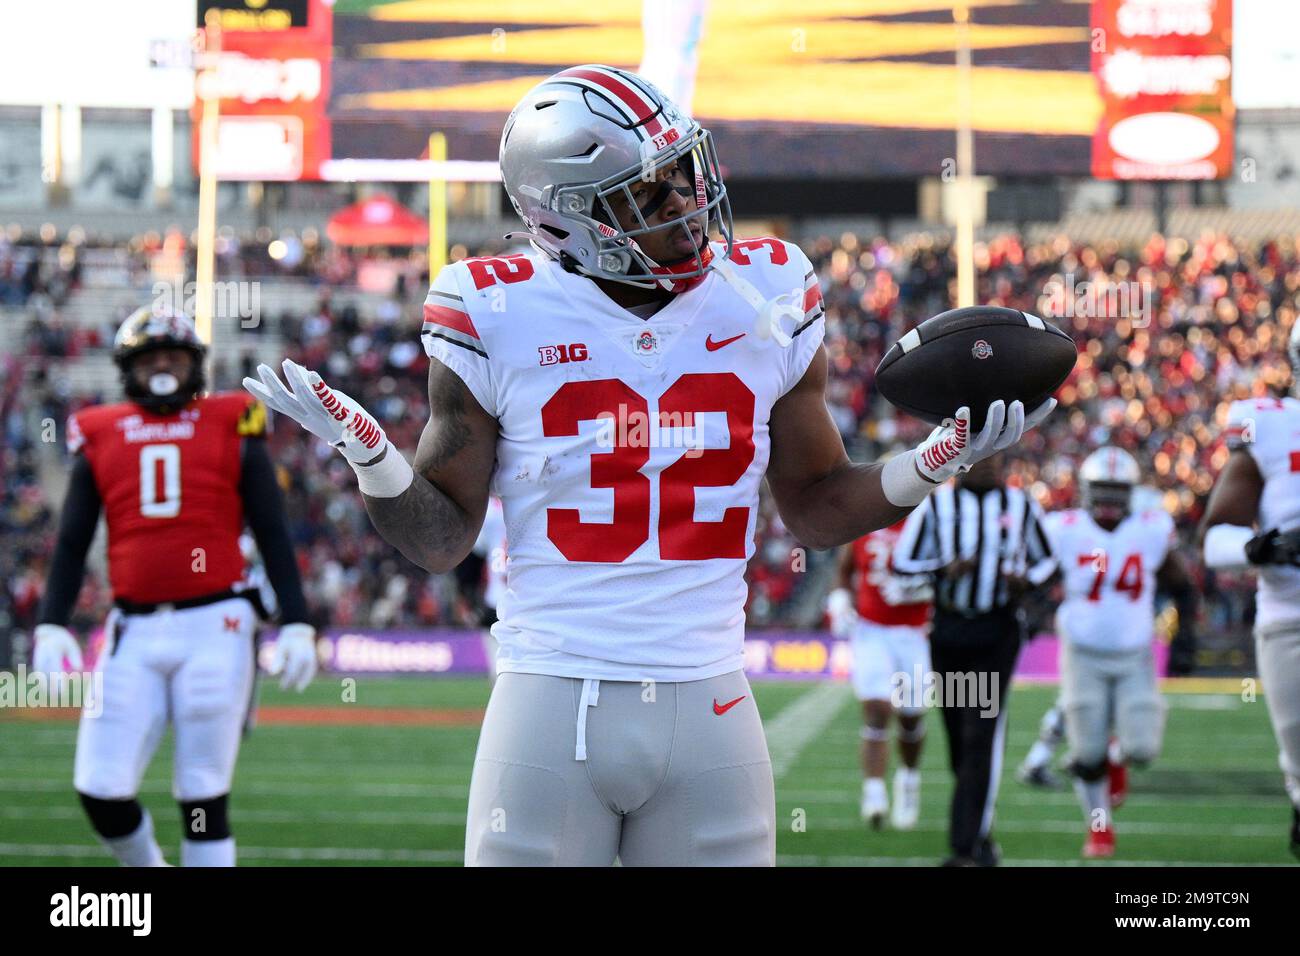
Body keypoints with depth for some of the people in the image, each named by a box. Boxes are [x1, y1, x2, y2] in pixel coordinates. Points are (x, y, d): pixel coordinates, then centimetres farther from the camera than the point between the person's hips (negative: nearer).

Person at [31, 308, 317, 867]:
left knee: (204, 795, -3)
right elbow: (72, 544, 13)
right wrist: (51, 627, 0)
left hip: (213, 626, -2)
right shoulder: (100, 437, 12)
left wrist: (296, 625, -2)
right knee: (101, 790, -5)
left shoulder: (231, 428, 7)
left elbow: (272, 534, 6)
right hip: (134, 631, 2)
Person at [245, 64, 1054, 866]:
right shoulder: (501, 321, -3)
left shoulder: (766, 303, 4)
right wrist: (371, 457, -16)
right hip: (553, 706, -2)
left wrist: (937, 463, -1)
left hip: (708, 706, 2)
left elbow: (817, 507, 13)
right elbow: (442, 540, 1)